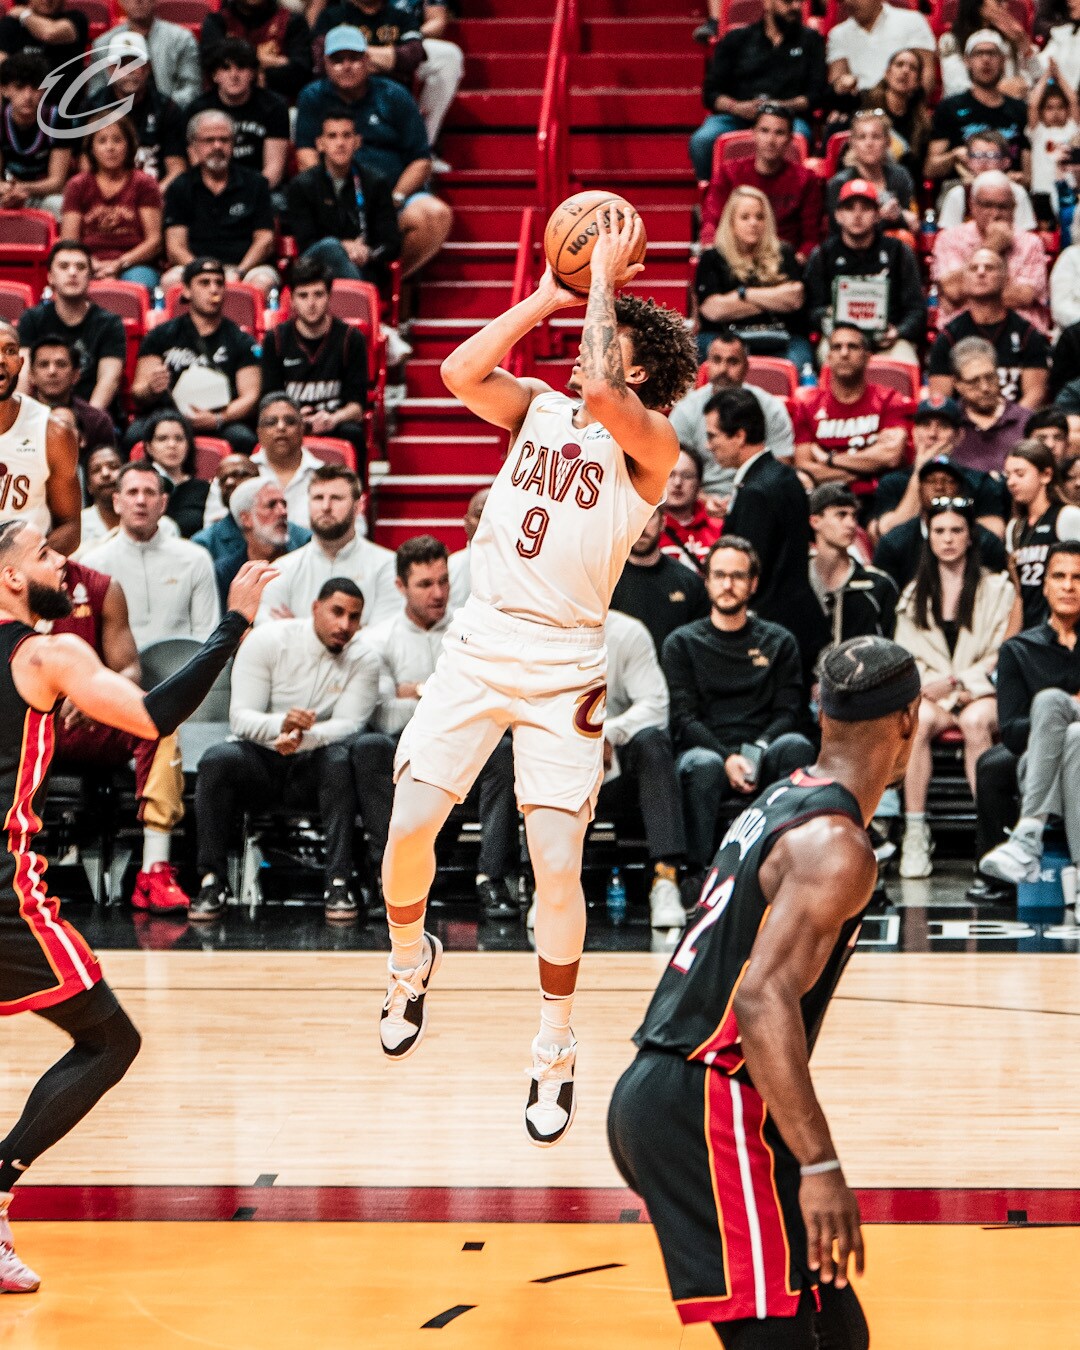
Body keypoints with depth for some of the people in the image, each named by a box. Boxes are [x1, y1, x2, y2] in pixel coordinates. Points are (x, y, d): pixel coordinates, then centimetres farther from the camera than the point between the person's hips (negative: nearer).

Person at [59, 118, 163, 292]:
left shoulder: (144, 184, 13)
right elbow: (68, 242, 10)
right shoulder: (78, 185, 17)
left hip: (135, 266, 0)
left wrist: (119, 263, -10)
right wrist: (94, 264, -11)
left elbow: (154, 240, 4)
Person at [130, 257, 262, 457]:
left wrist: (218, 420, -15)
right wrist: (151, 389, -16)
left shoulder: (240, 341, 14)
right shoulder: (161, 335, 14)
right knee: (135, 435, -32)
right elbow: (138, 394, 9)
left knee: (243, 438, -34)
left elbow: (250, 397, 5)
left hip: (222, 420, 0)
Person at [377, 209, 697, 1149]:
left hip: (566, 671, -4)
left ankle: (556, 1051, 8)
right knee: (409, 828, -5)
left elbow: (600, 396, -26)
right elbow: (460, 374, -7)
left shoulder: (652, 443, -4)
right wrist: (547, 297, -3)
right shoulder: (538, 408, 11)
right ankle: (411, 960, 27)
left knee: (557, 866, -11)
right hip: (479, 646, 4)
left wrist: (605, 279, -14)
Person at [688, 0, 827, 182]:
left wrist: (785, 106, -12)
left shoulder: (811, 40, 18)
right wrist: (738, 107, -12)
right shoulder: (736, 39, 17)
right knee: (701, 140, -32)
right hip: (736, 117, 1)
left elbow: (817, 94, 8)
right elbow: (711, 93, 10)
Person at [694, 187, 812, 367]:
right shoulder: (712, 259, 12)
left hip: (780, 339, 2)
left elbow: (795, 299, 2)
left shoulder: (783, 255, 19)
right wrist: (773, 299, 2)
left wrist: (746, 295, 1)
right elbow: (713, 310, -3)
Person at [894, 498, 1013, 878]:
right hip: (930, 692, 2)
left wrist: (961, 684, -11)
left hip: (981, 693, -2)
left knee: (975, 721, -38)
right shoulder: (914, 594, 18)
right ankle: (915, 835, -36)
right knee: (918, 720, -34)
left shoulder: (998, 588, 9)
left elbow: (1002, 655, 2)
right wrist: (930, 685, -9)